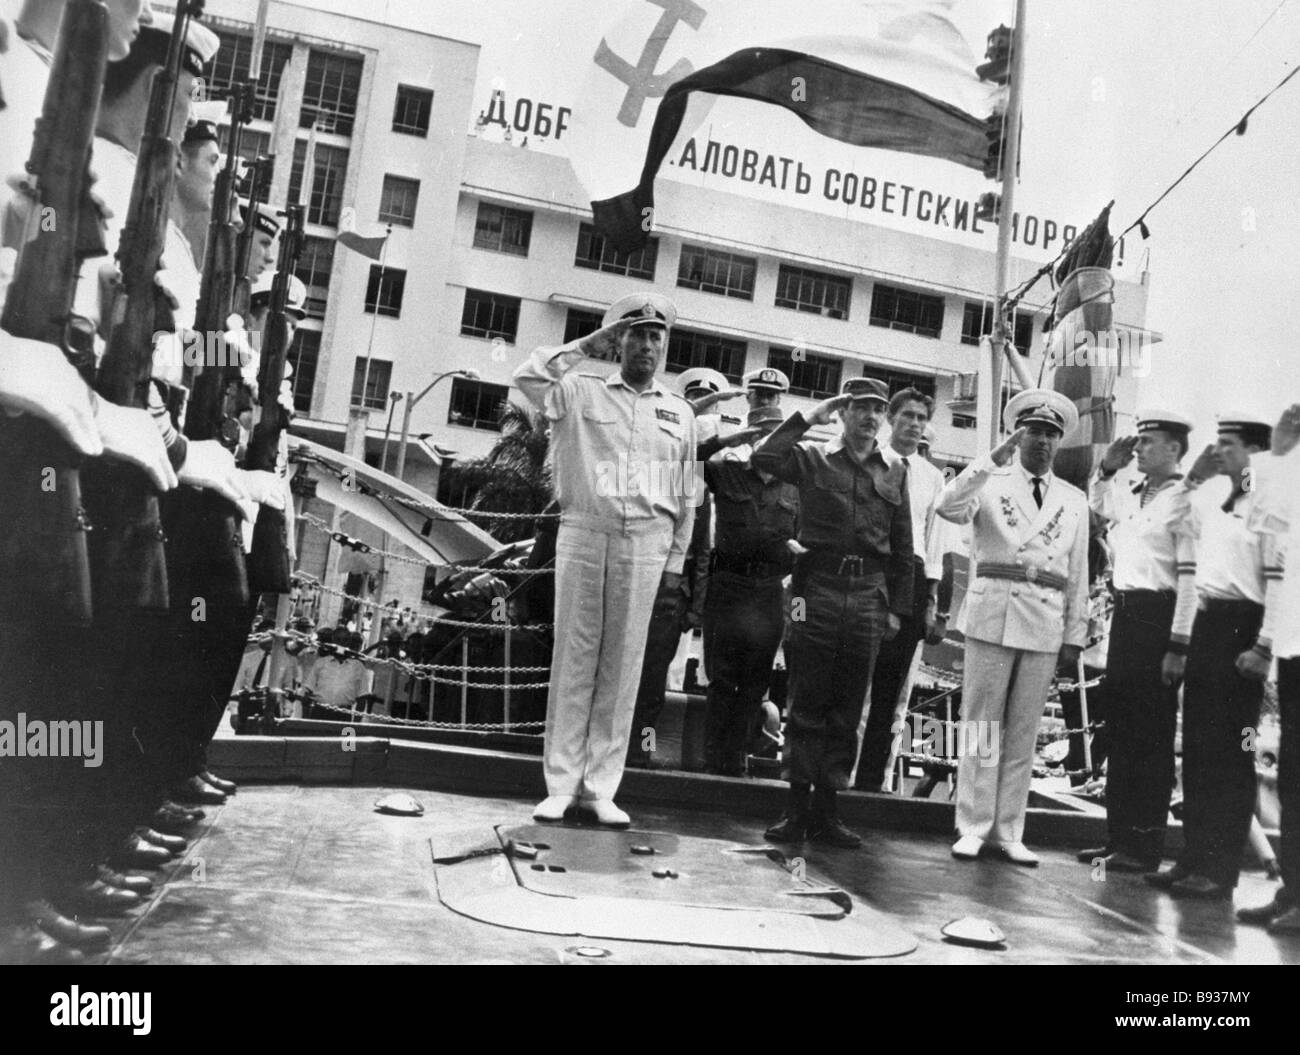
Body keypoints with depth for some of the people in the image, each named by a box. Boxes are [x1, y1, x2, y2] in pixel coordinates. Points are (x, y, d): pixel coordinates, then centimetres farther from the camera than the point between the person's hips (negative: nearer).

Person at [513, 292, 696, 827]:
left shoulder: (680, 412, 15)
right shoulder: (583, 391, 8)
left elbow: (686, 494, 16)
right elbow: (527, 376, -9)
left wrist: (676, 559, 10)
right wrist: (587, 345, 1)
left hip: (645, 546, 2)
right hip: (583, 535, -2)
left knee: (622, 667, 3)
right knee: (574, 658, 1)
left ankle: (600, 786, 11)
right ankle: (561, 782, 9)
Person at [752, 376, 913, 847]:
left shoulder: (894, 473, 13)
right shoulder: (813, 458, 5)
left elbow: (902, 548, 14)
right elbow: (762, 459, -14)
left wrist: (897, 607, 9)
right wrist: (807, 417, -8)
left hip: (869, 597, 3)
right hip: (819, 589, -3)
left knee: (847, 711, 7)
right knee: (808, 705, 1)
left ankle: (826, 811, 16)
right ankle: (797, 807, 8)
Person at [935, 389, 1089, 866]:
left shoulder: (1074, 500, 15)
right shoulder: (991, 482, 6)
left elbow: (1077, 573, 14)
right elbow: (947, 508, -15)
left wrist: (1075, 637, 9)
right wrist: (994, 458, -19)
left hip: (1046, 622, 3)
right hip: (993, 612, -3)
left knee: (1023, 730, 6)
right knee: (981, 722, 1)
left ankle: (1008, 831, 14)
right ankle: (973, 826, 8)